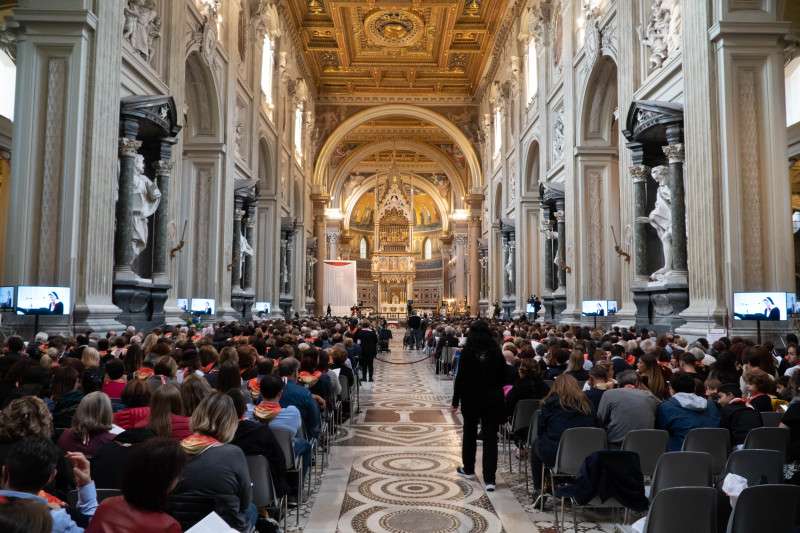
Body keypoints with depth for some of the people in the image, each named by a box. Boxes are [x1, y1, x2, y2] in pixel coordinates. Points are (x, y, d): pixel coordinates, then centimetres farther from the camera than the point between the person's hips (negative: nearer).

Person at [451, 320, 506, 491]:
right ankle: (489, 479, -3)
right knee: (490, 437, 2)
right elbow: (502, 377, 3)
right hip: (493, 399, 1)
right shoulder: (496, 352, -1)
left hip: (471, 399, -1)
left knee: (470, 434, 18)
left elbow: (460, 378, -9)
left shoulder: (467, 352, -9)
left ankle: (468, 469, 32)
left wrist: (456, 401, -4)